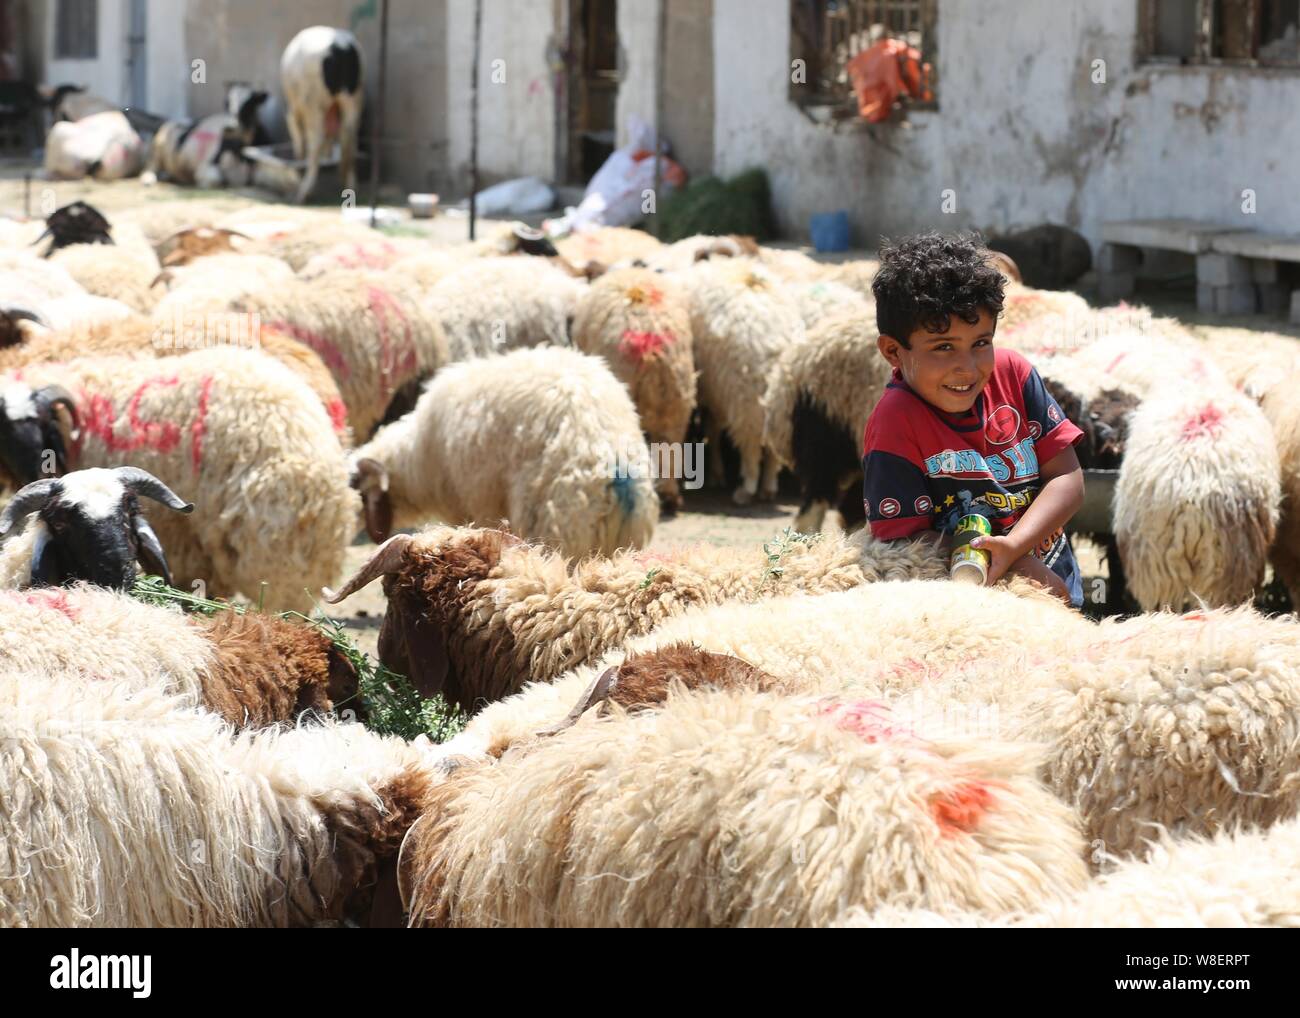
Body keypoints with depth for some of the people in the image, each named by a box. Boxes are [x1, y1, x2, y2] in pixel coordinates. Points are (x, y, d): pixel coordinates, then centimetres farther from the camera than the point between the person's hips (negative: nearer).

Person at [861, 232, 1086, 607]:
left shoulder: (1011, 373, -2)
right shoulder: (895, 426, -15)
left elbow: (1067, 478, -3)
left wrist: (1013, 545, -21)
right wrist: (1018, 567, -20)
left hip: (1057, 582, 6)